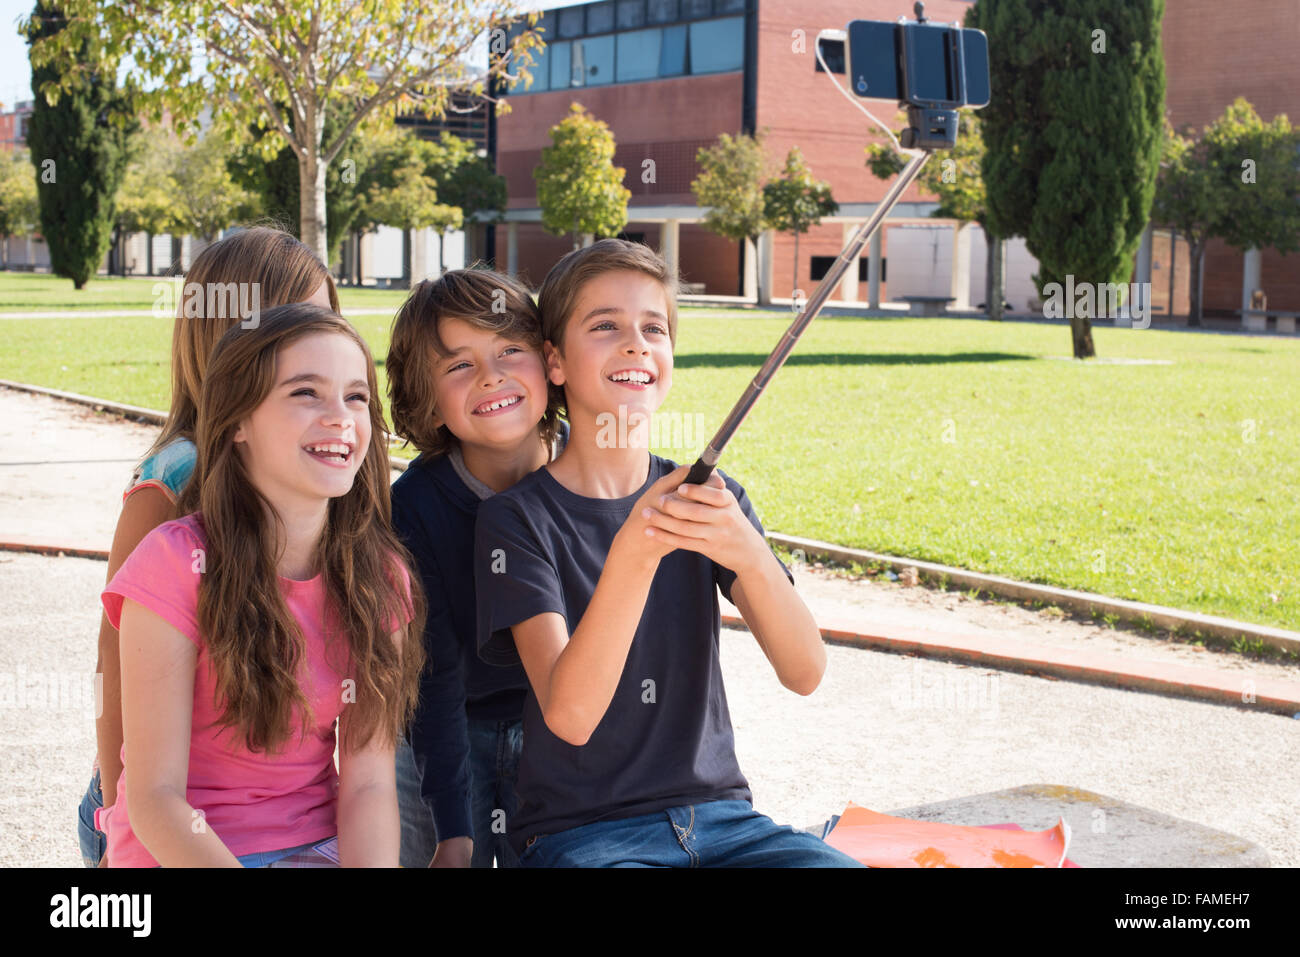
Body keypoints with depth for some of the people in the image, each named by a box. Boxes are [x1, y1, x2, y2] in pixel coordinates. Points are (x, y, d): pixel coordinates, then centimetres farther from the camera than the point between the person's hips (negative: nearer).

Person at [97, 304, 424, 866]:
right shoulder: (178, 565, -15)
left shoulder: (379, 573, 0)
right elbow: (156, 798, -14)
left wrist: (373, 866, -24)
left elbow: (368, 782, -5)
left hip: (319, 843, 4)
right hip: (182, 853, -4)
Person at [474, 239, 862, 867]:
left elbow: (804, 673, -7)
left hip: (718, 814, 4)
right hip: (582, 832, -3)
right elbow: (569, 714, -18)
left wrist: (749, 554, -27)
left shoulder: (709, 498, 6)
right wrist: (633, 553, -32)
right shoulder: (517, 518, -6)